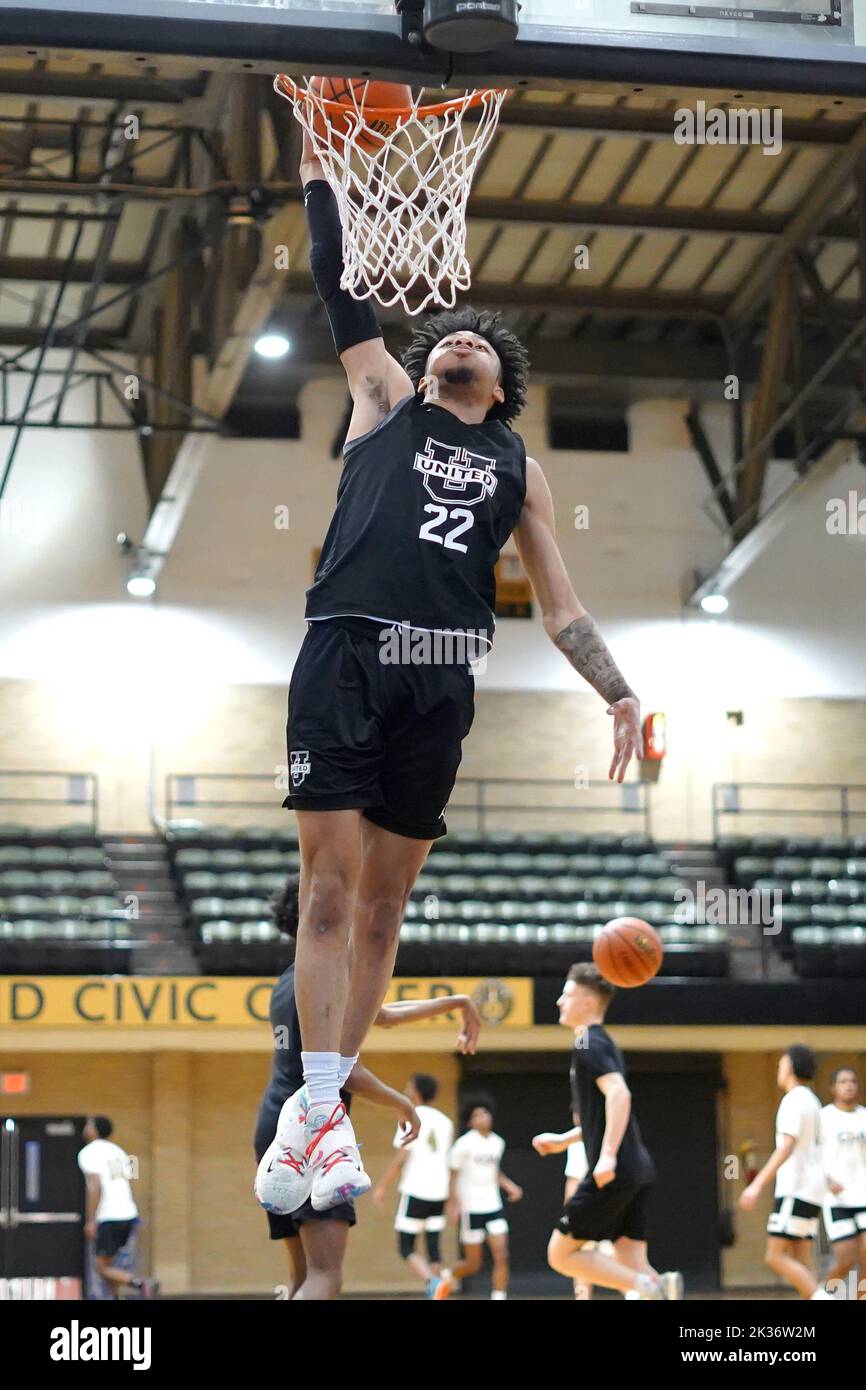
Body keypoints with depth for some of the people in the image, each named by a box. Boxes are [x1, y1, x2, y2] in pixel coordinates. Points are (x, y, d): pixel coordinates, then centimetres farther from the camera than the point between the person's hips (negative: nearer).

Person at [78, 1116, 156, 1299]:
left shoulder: (88, 1153, -6)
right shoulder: (117, 1151, 17)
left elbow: (95, 1187, -17)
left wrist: (90, 1221, -16)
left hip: (109, 1217, -8)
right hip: (129, 1214, 8)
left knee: (103, 1268, -1)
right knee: (108, 1261, 22)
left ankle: (142, 1284, -21)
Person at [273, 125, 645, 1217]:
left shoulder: (518, 469, 23)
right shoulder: (386, 400, 20)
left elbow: (560, 606, 18)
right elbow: (341, 289, 15)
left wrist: (619, 693, 5)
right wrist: (317, 177, 10)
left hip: (442, 682, 3)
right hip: (345, 657, -3)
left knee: (383, 905, 4)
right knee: (329, 888, -10)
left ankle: (328, 1095, 11)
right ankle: (319, 1115, -10)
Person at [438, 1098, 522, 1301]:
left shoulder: (498, 1142, 9)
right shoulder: (465, 1143, -9)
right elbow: (453, 1173, -6)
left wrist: (509, 1185, 7)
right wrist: (453, 1202, -16)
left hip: (494, 1207, 5)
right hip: (472, 1208, -5)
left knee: (501, 1256, -10)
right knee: (473, 1264, 3)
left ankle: (498, 1299, -7)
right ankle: (448, 1277, 33)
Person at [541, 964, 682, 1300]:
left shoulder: (588, 1044, -8)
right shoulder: (603, 1044, 22)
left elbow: (619, 1095, -24)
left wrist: (608, 1156, -30)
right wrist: (564, 1140, 36)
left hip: (614, 1173, -9)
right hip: (638, 1169, 9)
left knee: (561, 1254, -3)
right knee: (631, 1264, 5)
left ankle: (646, 1285, -19)